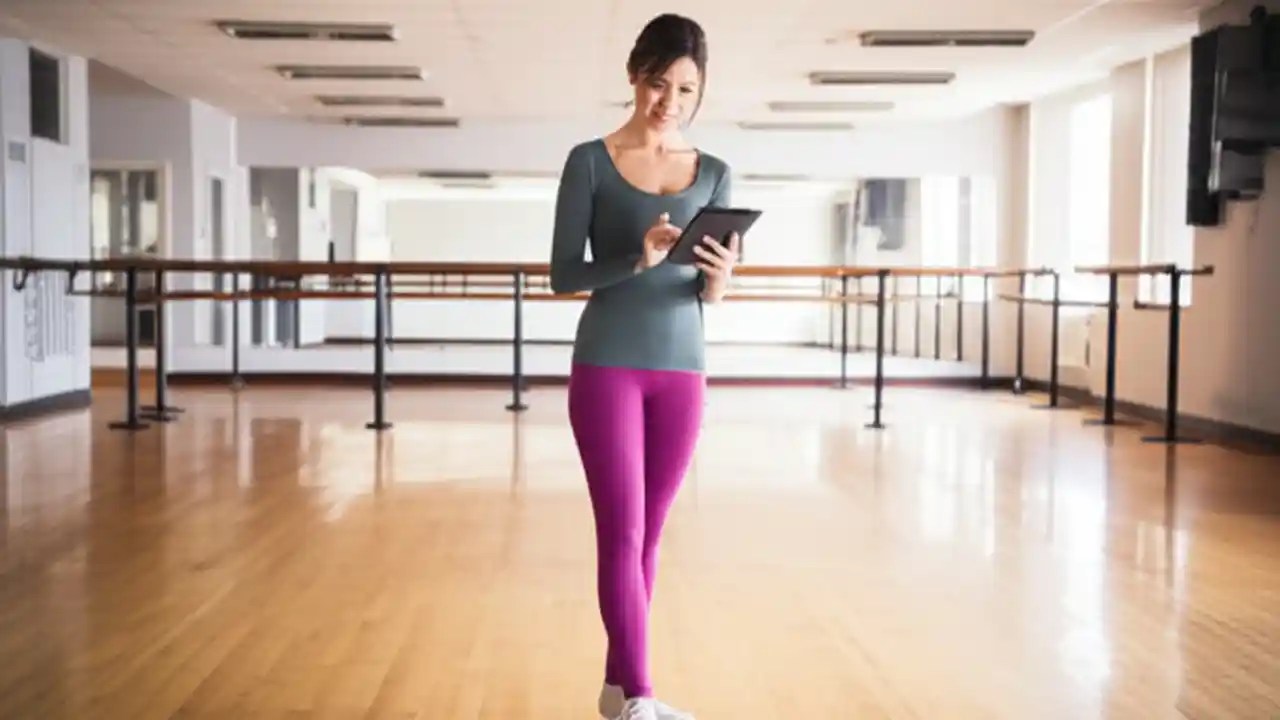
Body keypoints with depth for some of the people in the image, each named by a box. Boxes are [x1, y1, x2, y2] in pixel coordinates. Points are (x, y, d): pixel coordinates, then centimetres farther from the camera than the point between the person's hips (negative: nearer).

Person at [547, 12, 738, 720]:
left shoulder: (713, 173, 8)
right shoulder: (590, 162, -2)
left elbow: (709, 295, 6)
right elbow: (563, 275, -6)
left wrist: (718, 276, -17)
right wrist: (639, 258, -22)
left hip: (681, 369, 4)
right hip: (606, 367, -3)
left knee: (647, 535, 9)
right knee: (621, 533, -7)